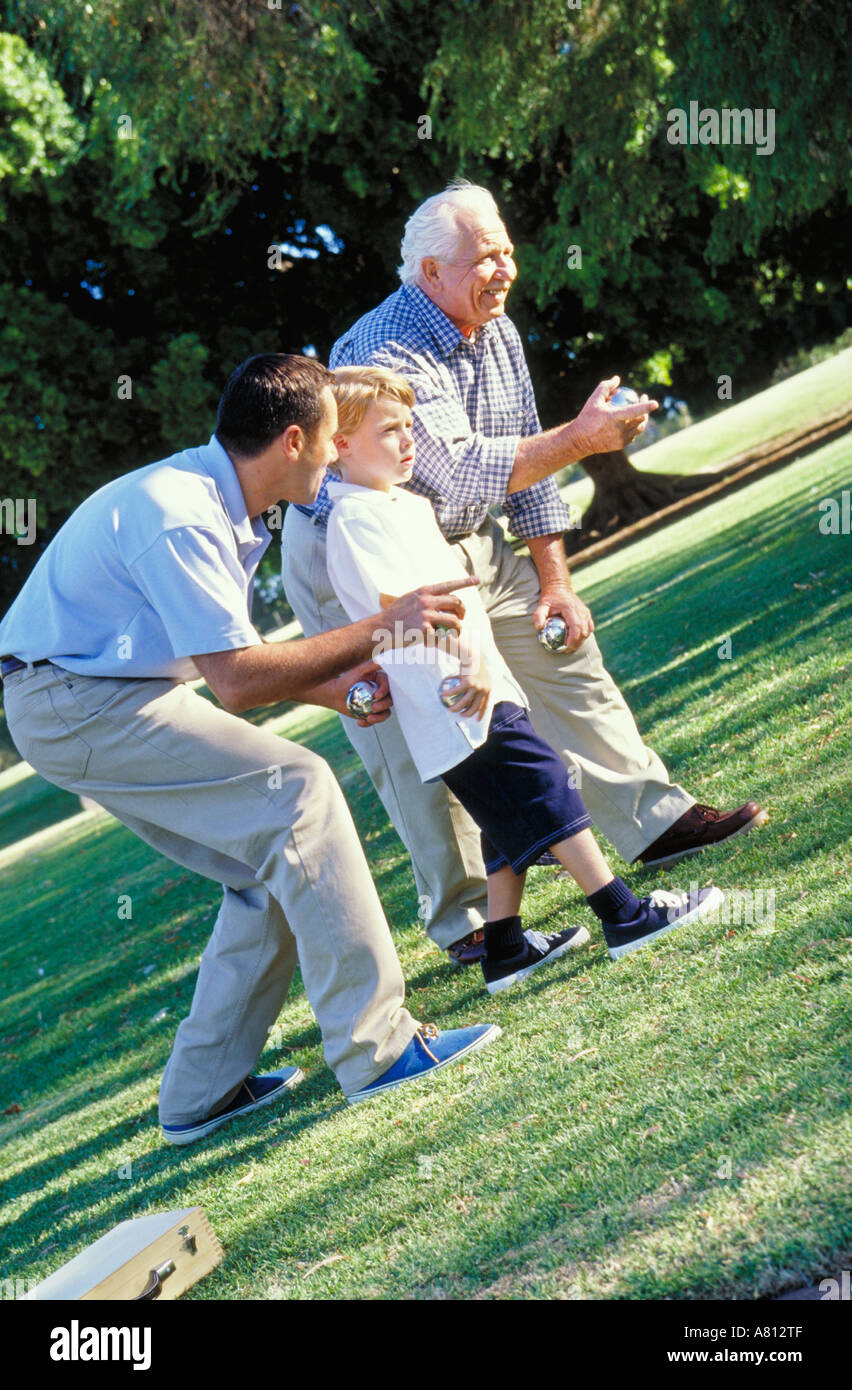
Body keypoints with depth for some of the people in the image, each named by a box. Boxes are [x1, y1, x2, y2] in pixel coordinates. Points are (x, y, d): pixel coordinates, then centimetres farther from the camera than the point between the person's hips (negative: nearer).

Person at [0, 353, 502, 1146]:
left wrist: (327, 688, 0)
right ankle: (376, 1048, -15)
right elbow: (234, 679, -26)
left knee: (276, 858, 9)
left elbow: (227, 654, 15)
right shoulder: (179, 516, -24)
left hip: (92, 701, 10)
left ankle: (202, 1093, 15)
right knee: (298, 795, -18)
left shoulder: (221, 504, 9)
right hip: (76, 706, -10)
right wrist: (382, 629, -24)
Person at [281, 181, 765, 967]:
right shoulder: (385, 355, -29)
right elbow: (461, 468, -37)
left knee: (563, 647, 4)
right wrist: (581, 439, -39)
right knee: (417, 743, -7)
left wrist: (554, 580, 1)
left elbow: (523, 463, 4)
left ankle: (654, 820, 13)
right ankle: (465, 922, 2)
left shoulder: (496, 332, -1)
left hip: (461, 543, 8)